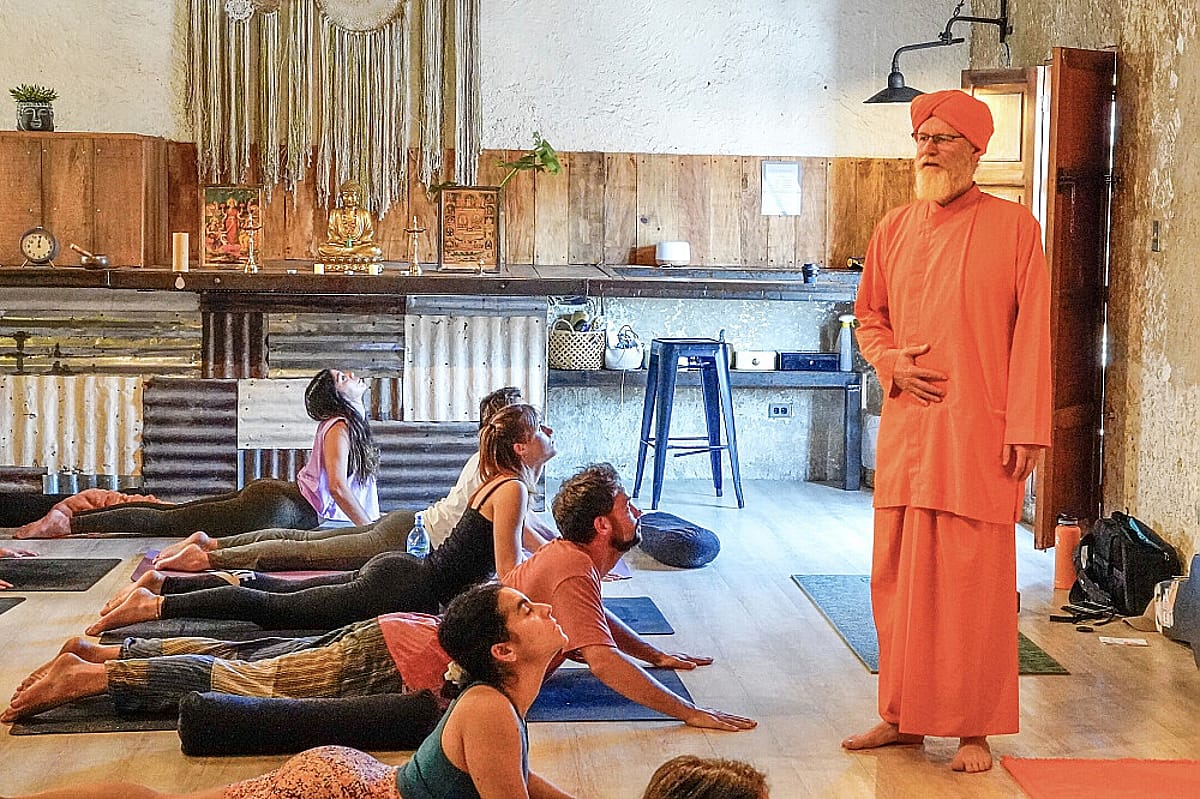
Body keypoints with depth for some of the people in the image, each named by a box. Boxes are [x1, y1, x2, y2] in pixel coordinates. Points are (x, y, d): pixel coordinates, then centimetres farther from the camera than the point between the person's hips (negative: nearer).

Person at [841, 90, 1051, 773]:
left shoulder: (1012, 227, -3)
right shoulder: (894, 230, 11)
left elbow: (1032, 333, -6)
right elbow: (869, 314, 22)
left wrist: (1026, 428, -11)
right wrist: (888, 360, 0)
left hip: (978, 434, -5)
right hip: (905, 428, 5)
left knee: (975, 581, -1)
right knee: (900, 576, 9)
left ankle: (975, 729, 9)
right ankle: (904, 717, 21)